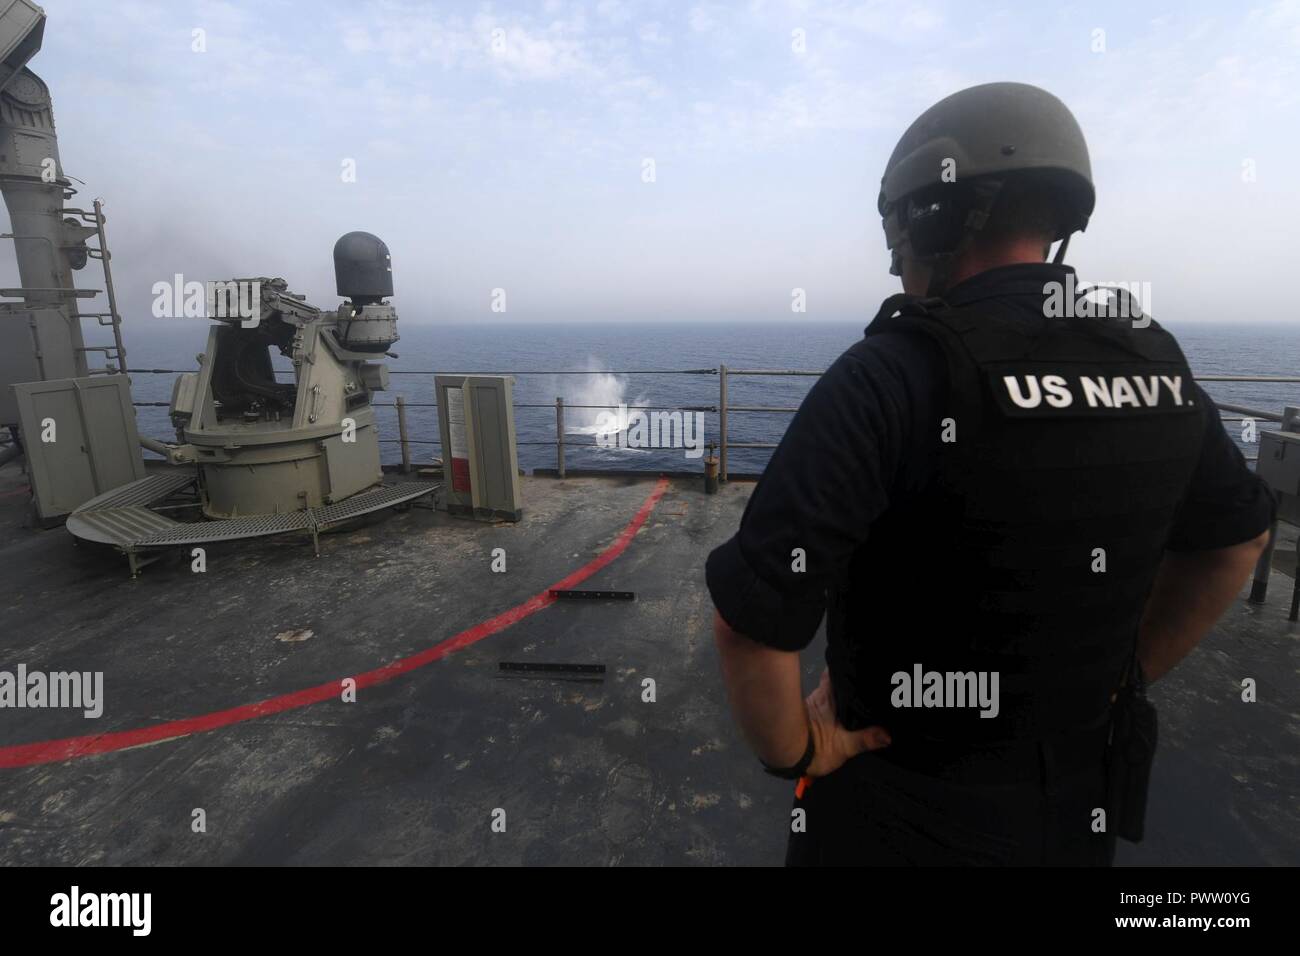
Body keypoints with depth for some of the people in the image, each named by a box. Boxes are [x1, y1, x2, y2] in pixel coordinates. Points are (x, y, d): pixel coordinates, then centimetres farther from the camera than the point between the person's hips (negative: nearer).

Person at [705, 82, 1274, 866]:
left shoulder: (892, 374, -27)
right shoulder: (1153, 360, -4)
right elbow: (1237, 537, 12)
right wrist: (1124, 677, 13)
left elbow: (750, 619, -31)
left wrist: (795, 752, -12)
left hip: (900, 809, -5)